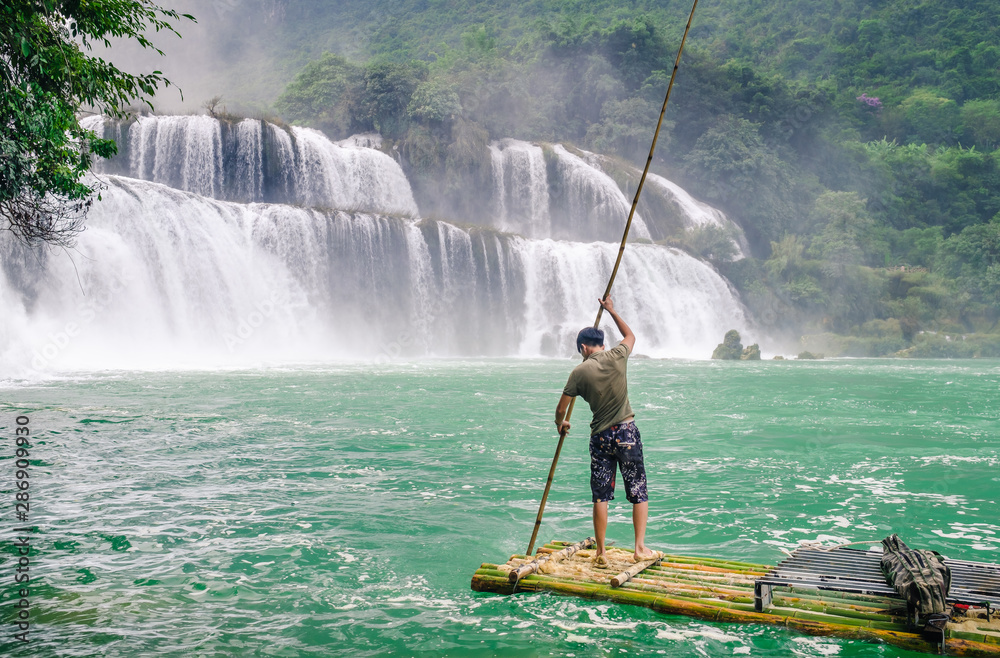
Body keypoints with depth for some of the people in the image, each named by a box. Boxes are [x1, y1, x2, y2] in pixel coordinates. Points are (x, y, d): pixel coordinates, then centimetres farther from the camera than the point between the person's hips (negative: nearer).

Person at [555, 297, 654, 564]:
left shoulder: (579, 372, -3)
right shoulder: (617, 357, -2)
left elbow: (561, 409, 3)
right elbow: (630, 335, 21)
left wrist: (561, 425, 25)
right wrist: (611, 310, 31)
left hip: (600, 437, 0)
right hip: (626, 432, 0)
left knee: (601, 496, 7)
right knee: (638, 493, 8)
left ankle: (601, 552, 10)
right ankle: (640, 547, 4)